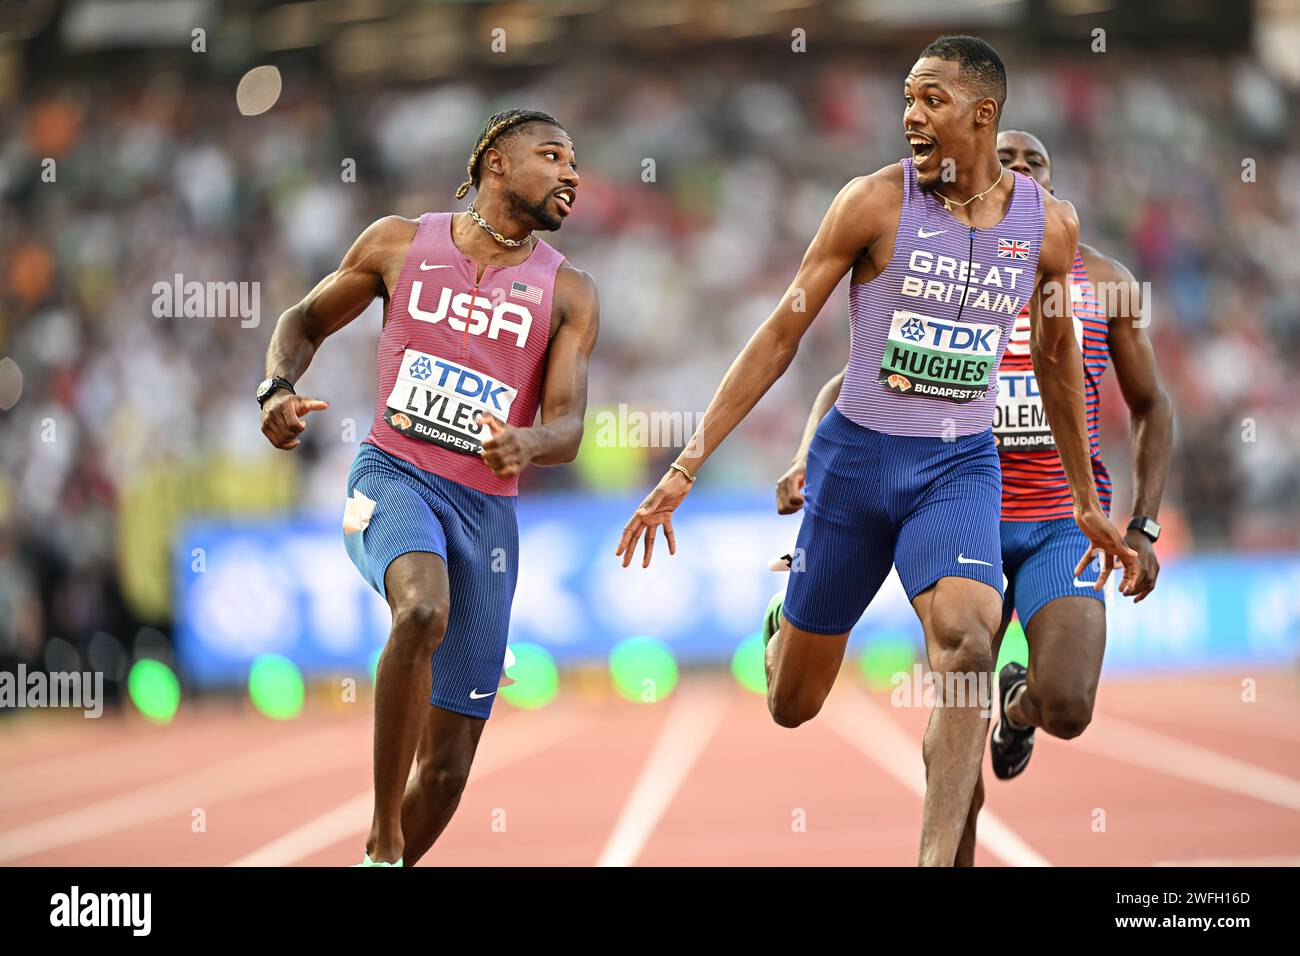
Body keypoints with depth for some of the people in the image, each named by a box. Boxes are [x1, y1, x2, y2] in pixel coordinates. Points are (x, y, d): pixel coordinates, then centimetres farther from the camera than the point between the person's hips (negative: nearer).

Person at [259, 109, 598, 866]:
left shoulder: (568, 293, 6)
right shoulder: (400, 244, 6)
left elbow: (568, 428, -4)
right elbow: (306, 321, 18)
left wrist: (525, 445, -28)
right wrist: (279, 389, -4)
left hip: (488, 511, 3)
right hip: (394, 478, -3)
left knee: (447, 768, 2)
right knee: (424, 611, -37)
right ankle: (383, 844, -30)